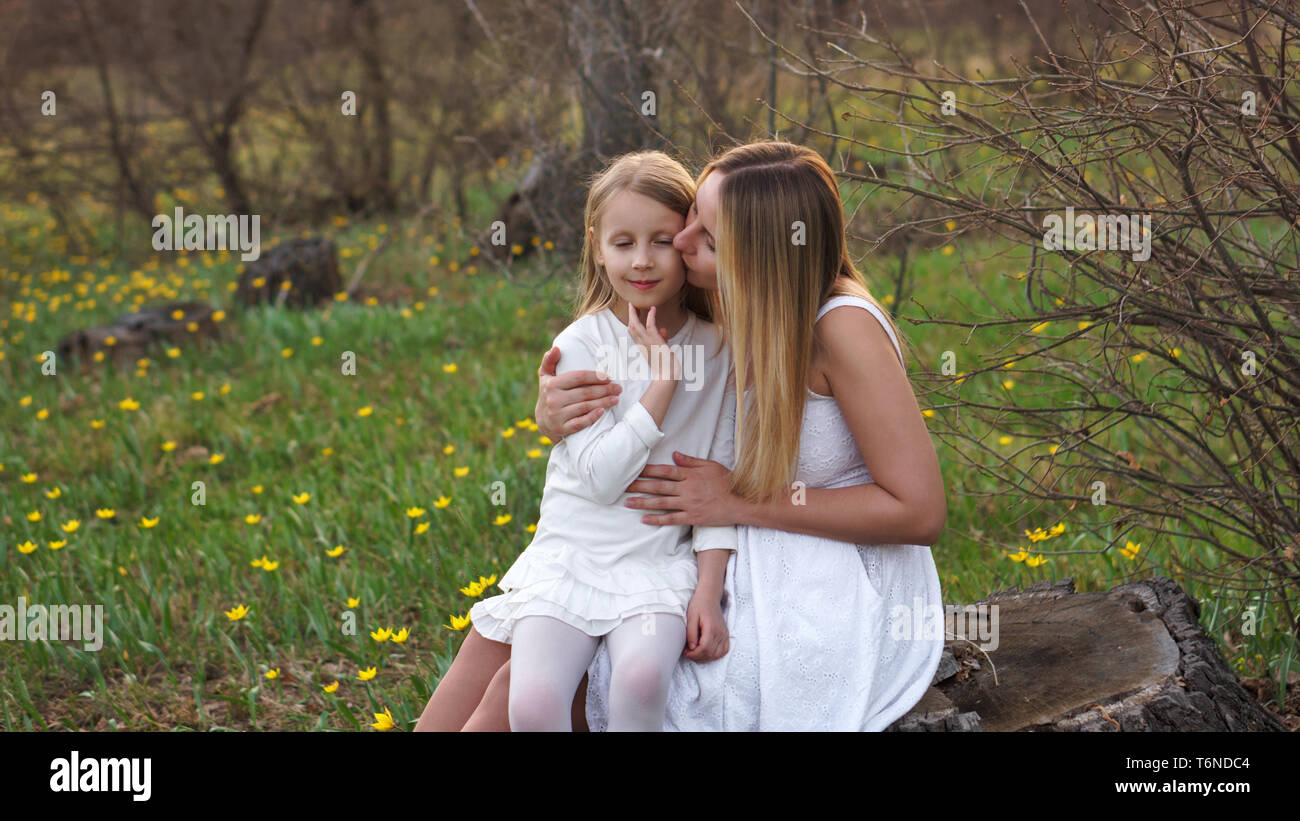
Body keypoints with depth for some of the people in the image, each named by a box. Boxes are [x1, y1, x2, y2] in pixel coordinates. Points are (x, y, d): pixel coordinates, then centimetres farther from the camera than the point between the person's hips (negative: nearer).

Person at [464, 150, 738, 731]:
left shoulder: (716, 349, 2)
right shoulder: (581, 346, -4)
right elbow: (600, 477, -14)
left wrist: (709, 588, -7)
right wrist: (664, 379, -16)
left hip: (660, 564, 0)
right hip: (570, 560, 0)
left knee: (642, 677, -31)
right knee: (532, 703, -24)